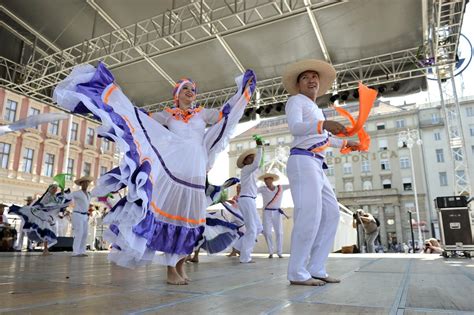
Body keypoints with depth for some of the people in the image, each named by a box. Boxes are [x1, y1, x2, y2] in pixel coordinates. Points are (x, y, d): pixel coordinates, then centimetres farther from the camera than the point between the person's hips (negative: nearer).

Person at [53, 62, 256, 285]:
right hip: (173, 172, -2)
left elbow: (227, 113, 22)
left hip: (196, 174, 2)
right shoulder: (167, 115, 14)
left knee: (190, 218, 3)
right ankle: (171, 270, 3)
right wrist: (113, 90, 14)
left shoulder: (203, 114, 20)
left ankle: (180, 267, 17)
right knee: (170, 215, -5)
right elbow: (138, 117, 15)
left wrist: (243, 90, 21)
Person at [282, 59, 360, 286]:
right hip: (303, 161, -10)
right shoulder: (295, 101, 4)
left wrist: (345, 144, 46)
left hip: (317, 165, 10)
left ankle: (316, 269, 10)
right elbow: (295, 127, -16)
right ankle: (297, 273, -11)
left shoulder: (317, 109, 30)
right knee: (310, 216, -18)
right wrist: (324, 124, -29)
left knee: (331, 214, 6)